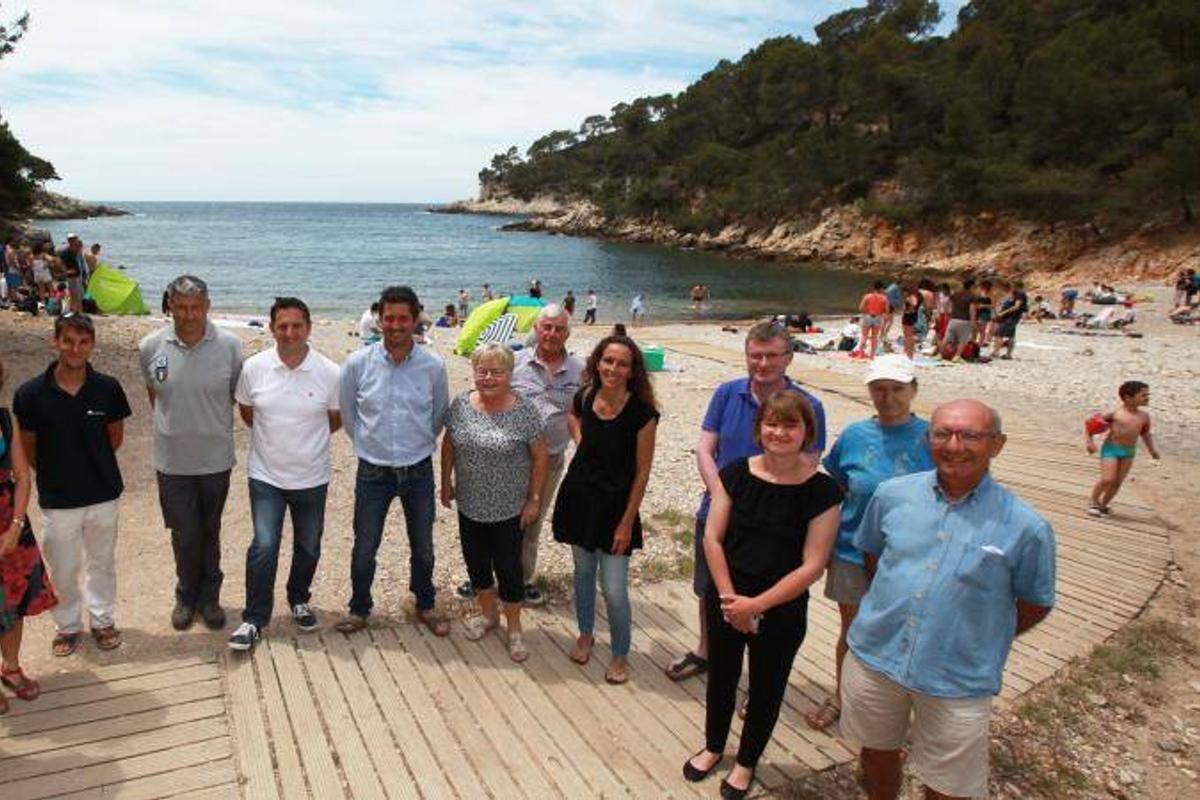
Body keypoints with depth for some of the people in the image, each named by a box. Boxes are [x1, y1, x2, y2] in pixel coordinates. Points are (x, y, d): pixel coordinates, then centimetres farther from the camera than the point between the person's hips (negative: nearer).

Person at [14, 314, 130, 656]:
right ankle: (68, 625, 36)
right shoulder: (31, 393, -13)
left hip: (104, 495, 1)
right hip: (57, 499, -1)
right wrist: (55, 473, 4)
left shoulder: (108, 388, -11)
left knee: (102, 562, 18)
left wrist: (90, 463, 5)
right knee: (63, 569, 13)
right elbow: (27, 448, -1)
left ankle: (102, 619, 37)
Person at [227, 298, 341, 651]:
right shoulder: (254, 367, -8)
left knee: (308, 547, 15)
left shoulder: (329, 373, -10)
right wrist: (276, 436, 4)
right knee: (263, 547, -5)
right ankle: (254, 619, 11)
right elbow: (246, 413, 8)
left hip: (312, 477, 1)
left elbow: (336, 420, 4)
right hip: (266, 476, -1)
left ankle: (299, 600, 40)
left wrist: (306, 439, 3)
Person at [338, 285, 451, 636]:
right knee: (364, 547, 9)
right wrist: (367, 444, 11)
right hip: (373, 471, -1)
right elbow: (347, 412, 7)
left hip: (418, 471, 1)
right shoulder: (357, 363, -9)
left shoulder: (433, 366, -8)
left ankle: (425, 605, 36)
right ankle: (359, 608, 32)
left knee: (423, 547, 15)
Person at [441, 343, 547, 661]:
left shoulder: (524, 411, -14)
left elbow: (540, 456, -8)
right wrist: (446, 483, 10)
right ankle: (488, 613, 41)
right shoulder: (461, 404, -4)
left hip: (508, 509, -4)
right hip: (470, 505, 4)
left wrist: (534, 498, -7)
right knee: (476, 562, 17)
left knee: (508, 568, 6)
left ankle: (514, 629, 26)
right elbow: (448, 445, 8)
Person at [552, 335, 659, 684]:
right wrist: (580, 439, 3)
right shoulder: (585, 398, -5)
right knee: (583, 571, 20)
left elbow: (642, 472, -12)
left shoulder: (642, 413, -18)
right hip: (579, 496, 5)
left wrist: (627, 523, -11)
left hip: (615, 504, -4)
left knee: (614, 589, -2)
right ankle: (585, 634, 44)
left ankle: (620, 655, 23)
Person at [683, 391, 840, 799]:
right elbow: (712, 538, -6)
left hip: (782, 610, -2)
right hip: (725, 600, 2)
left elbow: (812, 565, -15)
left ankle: (746, 761, 41)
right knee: (721, 676, 21)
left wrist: (757, 605, -18)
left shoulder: (822, 490, -15)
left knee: (766, 688, 16)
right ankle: (713, 746, 46)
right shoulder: (736, 473, -7)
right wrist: (730, 597, -14)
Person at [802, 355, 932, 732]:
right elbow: (834, 491, 6)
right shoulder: (854, 435, -4)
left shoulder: (931, 438, -11)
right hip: (853, 554, 2)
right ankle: (841, 698, 40)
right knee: (851, 630, 19)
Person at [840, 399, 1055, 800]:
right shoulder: (892, 494, -5)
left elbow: (1035, 603, 0)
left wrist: (978, 641, -2)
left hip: (959, 682, -2)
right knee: (877, 753, 23)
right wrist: (889, 607, 7)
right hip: (873, 657, 3)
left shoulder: (1026, 527, -14)